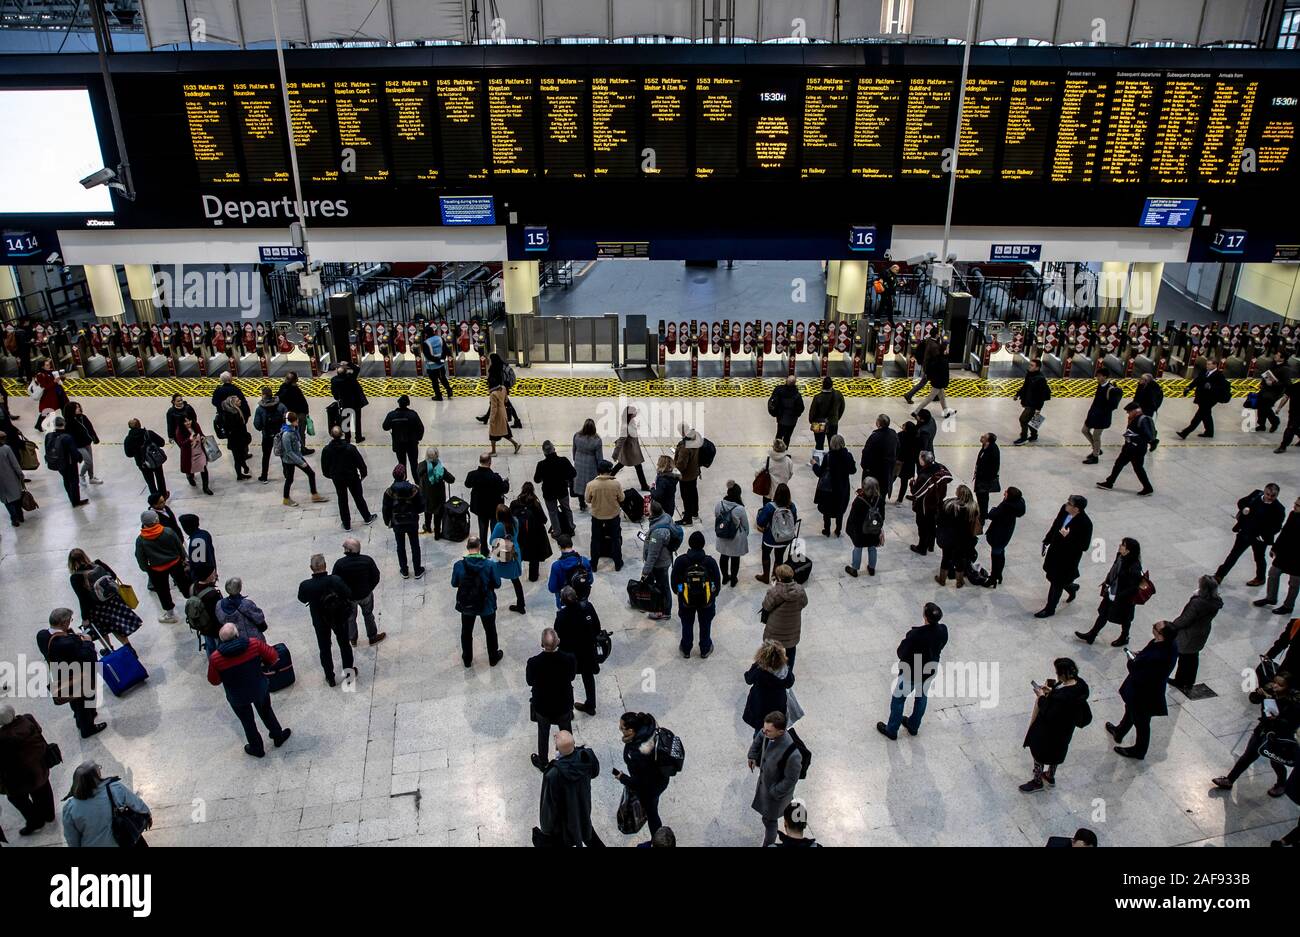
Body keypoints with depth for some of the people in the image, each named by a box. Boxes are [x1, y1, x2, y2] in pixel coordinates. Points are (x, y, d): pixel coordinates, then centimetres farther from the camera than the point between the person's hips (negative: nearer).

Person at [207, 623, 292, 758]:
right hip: (260, 689, 1)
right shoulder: (254, 644, -23)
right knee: (266, 713, 28)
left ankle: (257, 749, 43)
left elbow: (214, 681, -9)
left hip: (237, 697, -1)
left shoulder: (215, 658, -24)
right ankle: (278, 737, 48)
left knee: (247, 722, 24)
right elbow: (273, 658, -12)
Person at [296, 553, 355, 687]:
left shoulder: (305, 585, -26)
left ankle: (330, 678, 34)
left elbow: (302, 599, -5)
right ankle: (349, 671, 39)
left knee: (324, 648, 20)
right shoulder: (336, 580, -29)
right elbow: (349, 594, -15)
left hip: (320, 622, 0)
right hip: (339, 618, 0)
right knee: (344, 644, 23)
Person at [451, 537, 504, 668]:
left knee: (466, 632, 24)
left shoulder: (459, 565, -19)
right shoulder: (489, 565, -22)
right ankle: (493, 657, 40)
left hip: (466, 605, 1)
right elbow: (497, 584, -11)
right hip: (486, 605, -1)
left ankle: (467, 660, 39)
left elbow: (454, 584, -4)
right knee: (490, 632, 23)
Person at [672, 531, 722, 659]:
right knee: (705, 625, 21)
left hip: (686, 600, 0)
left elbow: (674, 581, -9)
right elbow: (717, 582, -9)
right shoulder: (710, 561, -21)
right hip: (707, 600, 0)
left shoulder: (680, 561, -21)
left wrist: (678, 591, 13)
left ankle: (686, 649, 37)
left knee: (687, 625, 21)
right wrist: (714, 594, 11)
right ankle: (705, 649, 37)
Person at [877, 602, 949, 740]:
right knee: (921, 697, 29)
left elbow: (901, 654, -24)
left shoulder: (915, 634, -37)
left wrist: (905, 639, -9)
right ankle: (913, 726, 49)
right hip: (930, 671, 5)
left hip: (911, 673, -5)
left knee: (898, 700, 18)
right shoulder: (943, 630, -20)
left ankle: (891, 731, 35)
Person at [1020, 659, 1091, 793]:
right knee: (1055, 752, 31)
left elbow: (1049, 716, -30)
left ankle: (1037, 782, 39)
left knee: (1039, 753, 18)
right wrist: (1052, 691, -3)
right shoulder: (1078, 683, -16)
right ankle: (1050, 776, 53)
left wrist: (1042, 697, -21)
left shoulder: (1061, 697, -41)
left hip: (1049, 733, -8)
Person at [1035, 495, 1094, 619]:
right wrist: (1046, 541, 13)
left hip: (1068, 558, -7)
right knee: (1052, 577, 25)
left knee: (1056, 583, 10)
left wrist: (1068, 537, -34)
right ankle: (1072, 587, 55)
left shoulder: (1085, 523, -30)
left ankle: (1050, 609, 31)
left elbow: (1084, 546, -23)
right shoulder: (1064, 509, -12)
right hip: (1055, 550, 7)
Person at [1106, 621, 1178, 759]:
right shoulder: (1167, 644, -17)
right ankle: (1119, 733, 58)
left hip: (1144, 695, -8)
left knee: (1141, 722, 19)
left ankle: (1139, 751, 45)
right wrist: (1139, 656, -7)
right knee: (1131, 711, 32)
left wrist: (1132, 662, -17)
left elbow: (1139, 677, -32)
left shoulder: (1158, 658, -43)